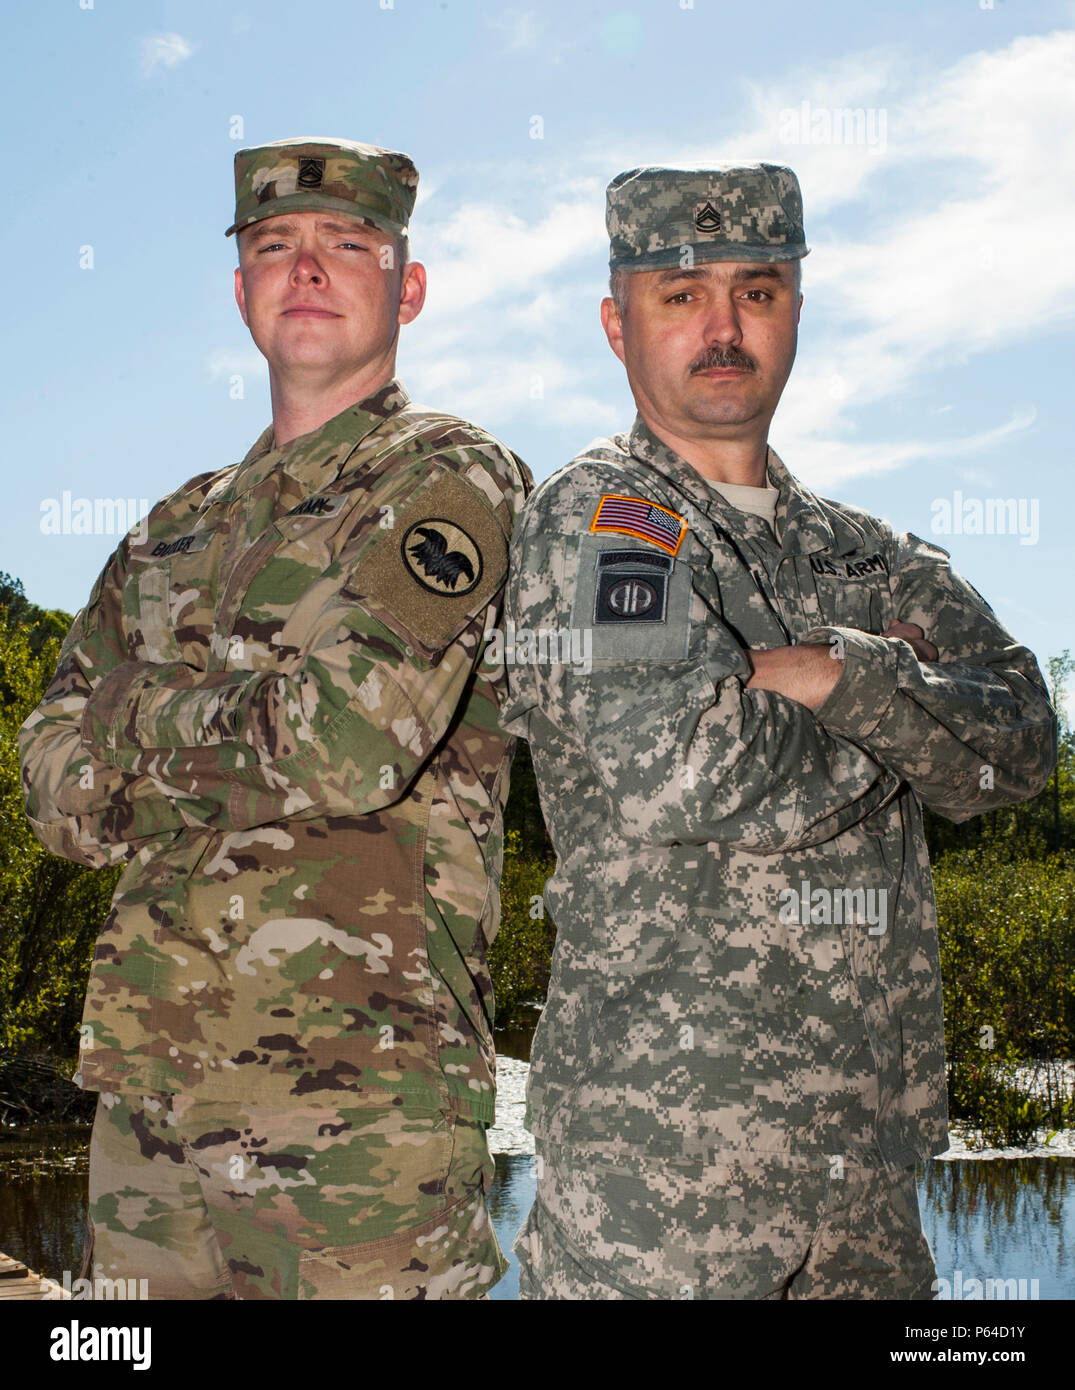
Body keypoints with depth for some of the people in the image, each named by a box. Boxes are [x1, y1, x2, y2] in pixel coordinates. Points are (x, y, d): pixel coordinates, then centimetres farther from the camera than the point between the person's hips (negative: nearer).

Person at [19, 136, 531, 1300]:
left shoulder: (449, 480, -2)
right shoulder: (181, 527, 19)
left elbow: (351, 746, -17)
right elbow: (58, 789, 12)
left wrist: (150, 719, -1)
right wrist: (245, 738, -3)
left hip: (359, 1080, -6)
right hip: (149, 1072, 6)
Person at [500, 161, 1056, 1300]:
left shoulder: (860, 553, 15)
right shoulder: (595, 519, -6)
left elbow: (1019, 745, 3)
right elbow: (677, 770, -21)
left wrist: (845, 678, -15)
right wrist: (897, 735, -4)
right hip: (661, 1132, -6)